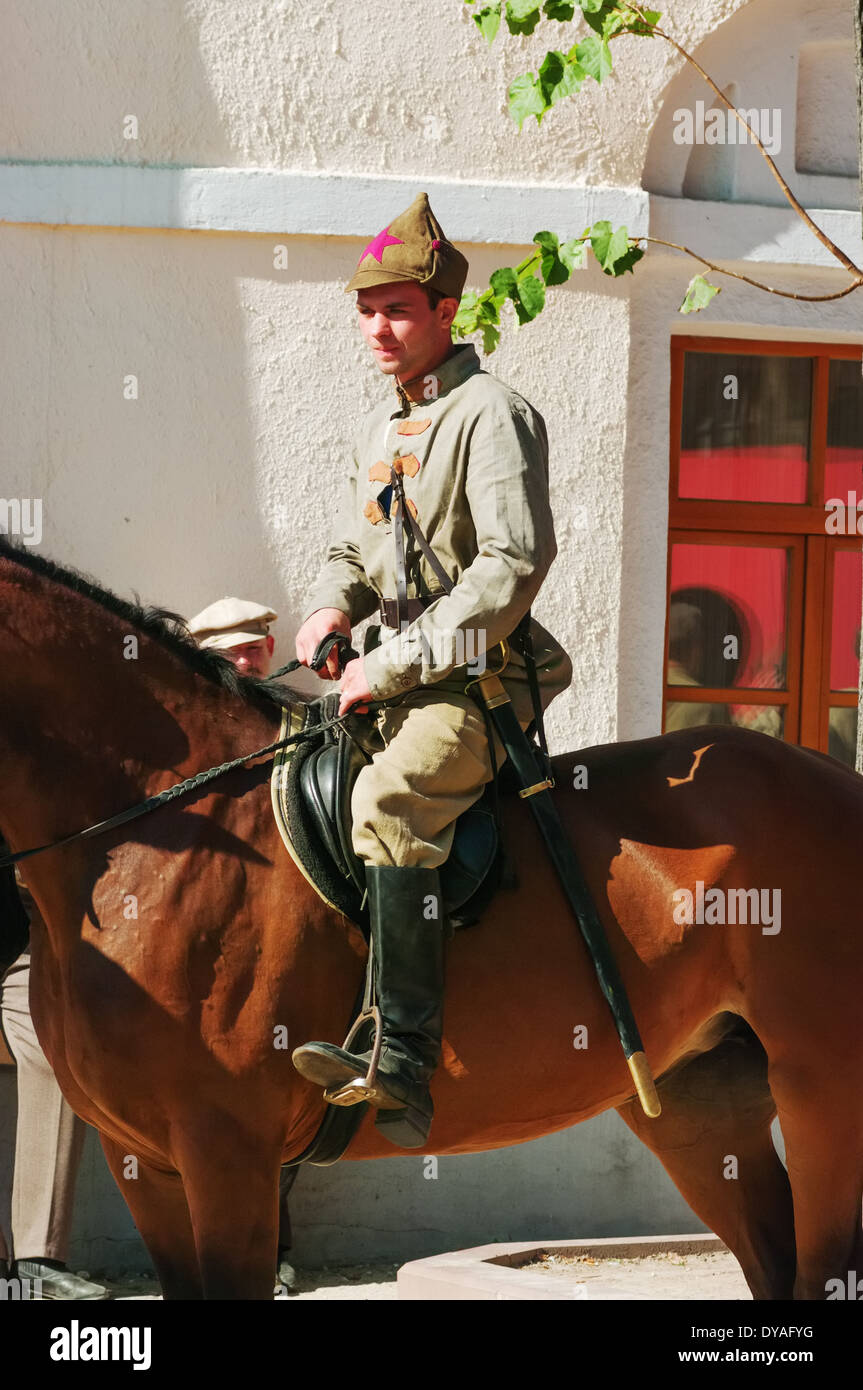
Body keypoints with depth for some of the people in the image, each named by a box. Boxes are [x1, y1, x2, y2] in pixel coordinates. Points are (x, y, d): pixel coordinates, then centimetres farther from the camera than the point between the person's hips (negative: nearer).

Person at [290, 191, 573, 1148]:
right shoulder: (378, 431, 19)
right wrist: (329, 608, 2)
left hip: (479, 682, -9)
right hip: (394, 681, 10)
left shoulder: (492, 414, -8)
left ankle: (403, 1067, -40)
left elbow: (514, 564, -17)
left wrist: (396, 663, -19)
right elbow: (350, 550, 27)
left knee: (389, 800, -33)